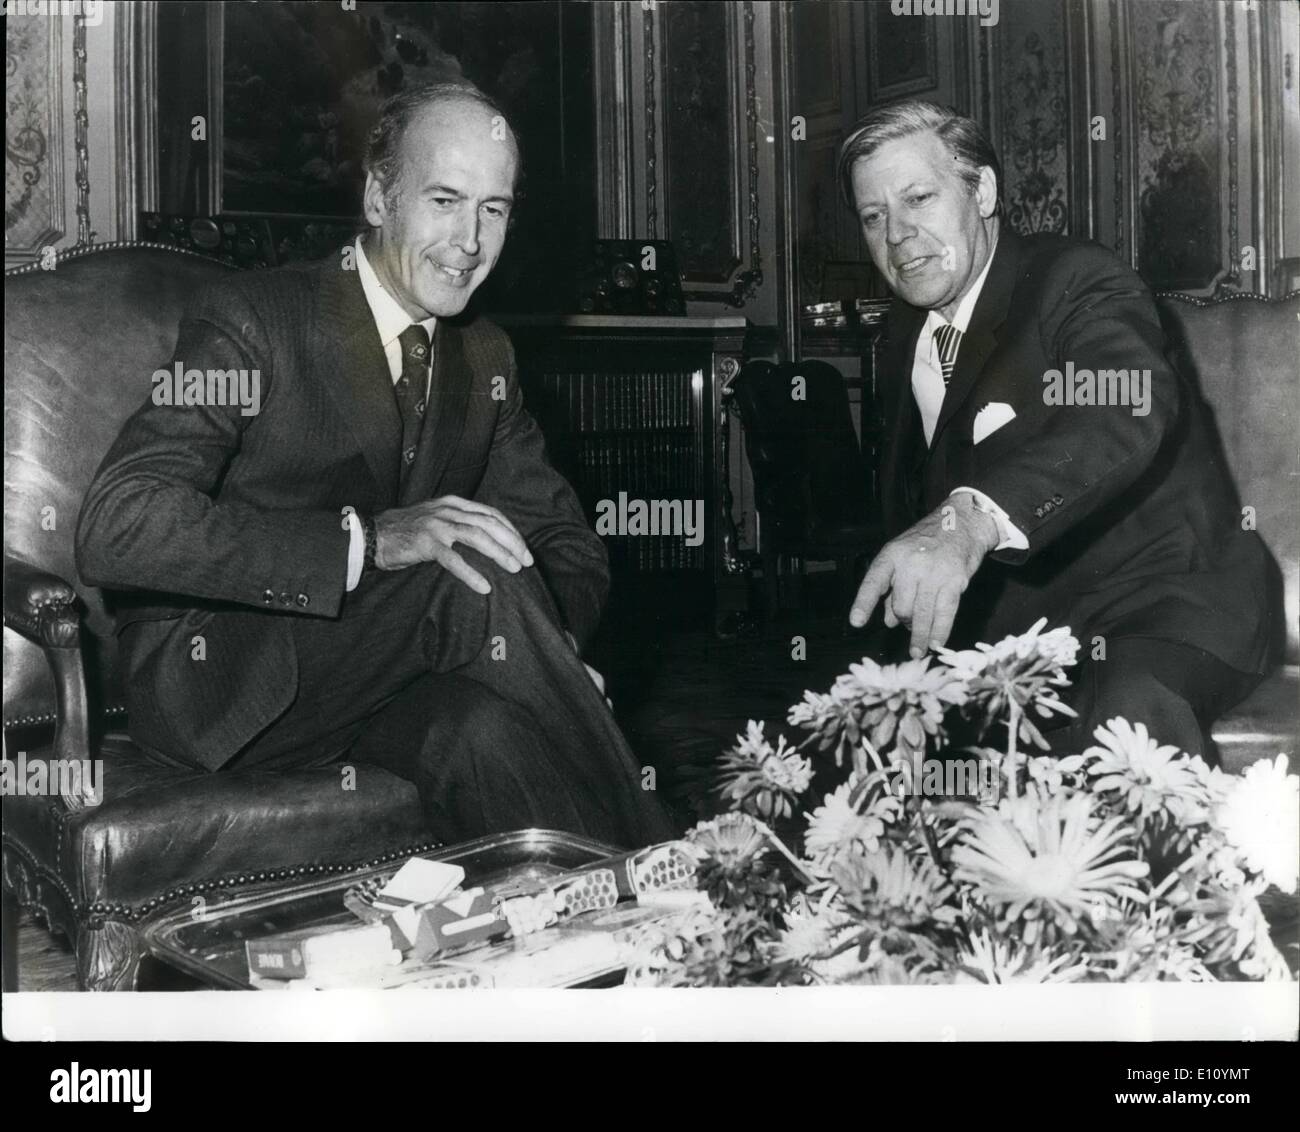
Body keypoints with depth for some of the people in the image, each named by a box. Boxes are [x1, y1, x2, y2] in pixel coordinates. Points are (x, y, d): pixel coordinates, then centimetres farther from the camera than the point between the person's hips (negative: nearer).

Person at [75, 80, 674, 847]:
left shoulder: (485, 358, 10)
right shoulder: (254, 321, -12)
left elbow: (569, 543, 12)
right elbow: (115, 527, -24)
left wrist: (547, 640, -14)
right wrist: (364, 538, -35)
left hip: (378, 681, 5)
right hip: (219, 680, -4)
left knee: (481, 729, -33)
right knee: (472, 577, -29)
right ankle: (644, 865, -19)